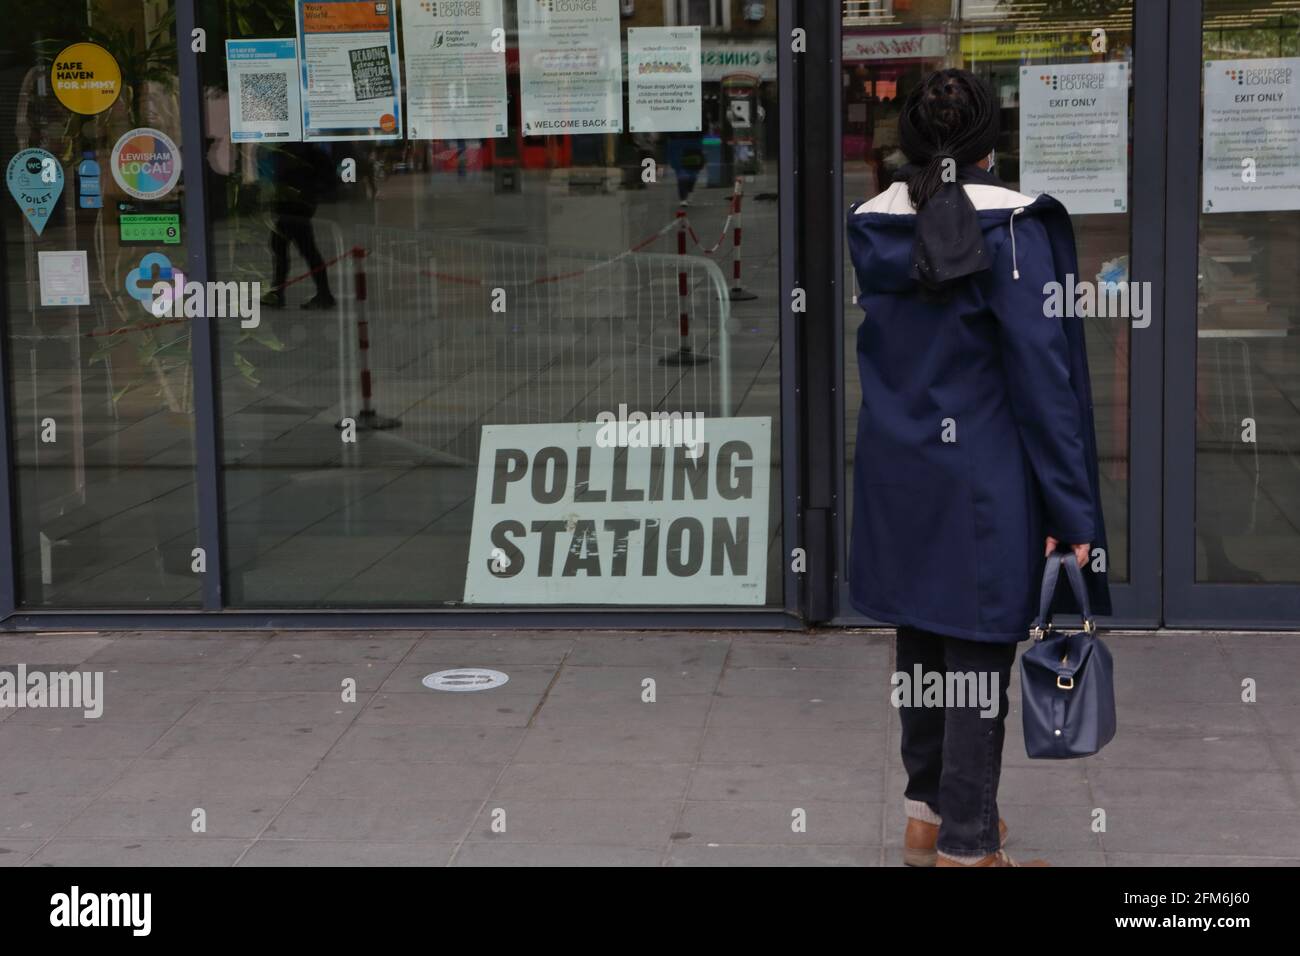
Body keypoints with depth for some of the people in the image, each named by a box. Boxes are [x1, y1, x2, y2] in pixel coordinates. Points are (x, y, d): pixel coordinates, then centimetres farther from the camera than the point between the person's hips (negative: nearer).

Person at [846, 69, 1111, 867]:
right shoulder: (1012, 228, -14)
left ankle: (926, 816, 30)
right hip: (983, 482, -6)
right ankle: (966, 847, 8)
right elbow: (1043, 378, -15)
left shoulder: (871, 227, 3)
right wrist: (1072, 513, -12)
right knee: (979, 658, 2)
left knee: (920, 646, 18)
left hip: (897, 475, 6)